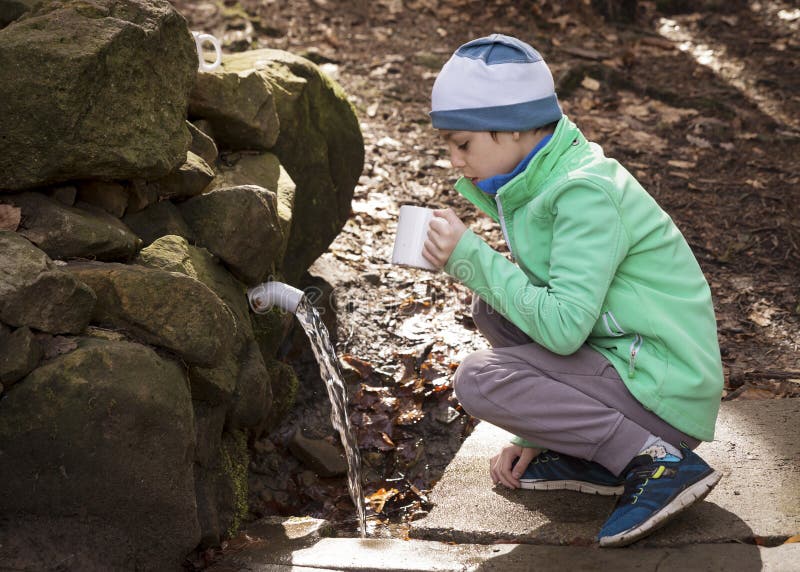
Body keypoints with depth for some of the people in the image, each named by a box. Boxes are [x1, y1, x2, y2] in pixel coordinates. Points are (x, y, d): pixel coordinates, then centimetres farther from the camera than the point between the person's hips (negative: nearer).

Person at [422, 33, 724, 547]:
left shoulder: (586, 192, -20)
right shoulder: (541, 181, 8)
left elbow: (562, 326, -28)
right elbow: (544, 304, 16)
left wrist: (470, 258, -20)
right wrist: (535, 436, 15)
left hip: (669, 396, -9)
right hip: (626, 359, 9)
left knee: (479, 380, -18)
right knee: (492, 305, 7)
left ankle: (659, 462, -13)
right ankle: (592, 453, 7)